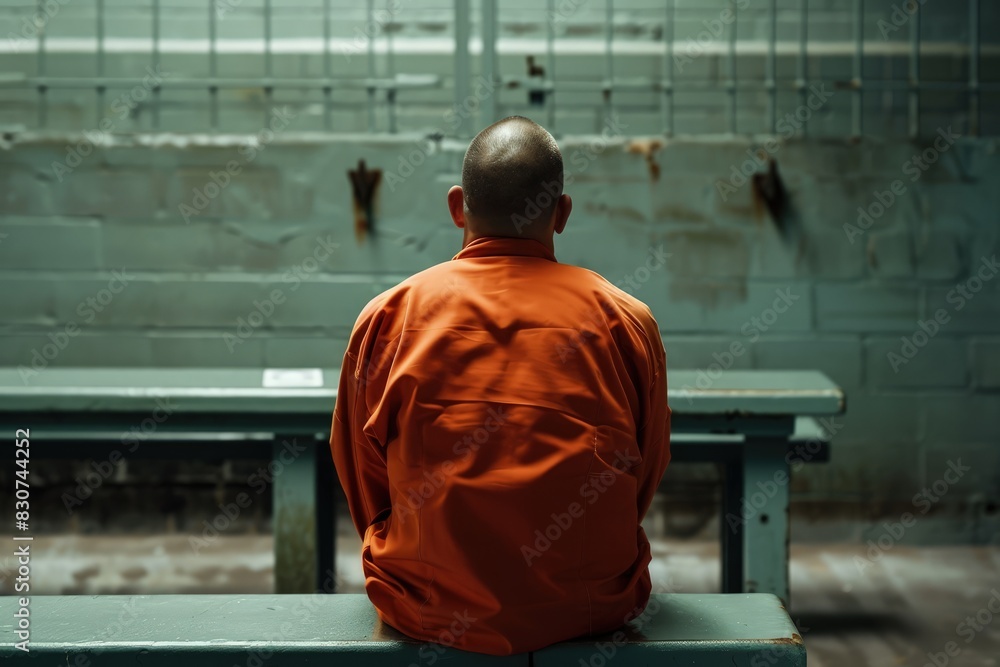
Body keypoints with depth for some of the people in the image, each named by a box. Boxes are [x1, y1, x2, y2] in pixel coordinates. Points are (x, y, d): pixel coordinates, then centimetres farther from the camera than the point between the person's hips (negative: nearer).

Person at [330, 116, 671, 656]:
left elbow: (364, 488, 6)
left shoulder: (386, 317, -3)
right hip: (591, 609, 1)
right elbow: (646, 480, 8)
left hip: (428, 611, 0)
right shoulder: (627, 321, -2)